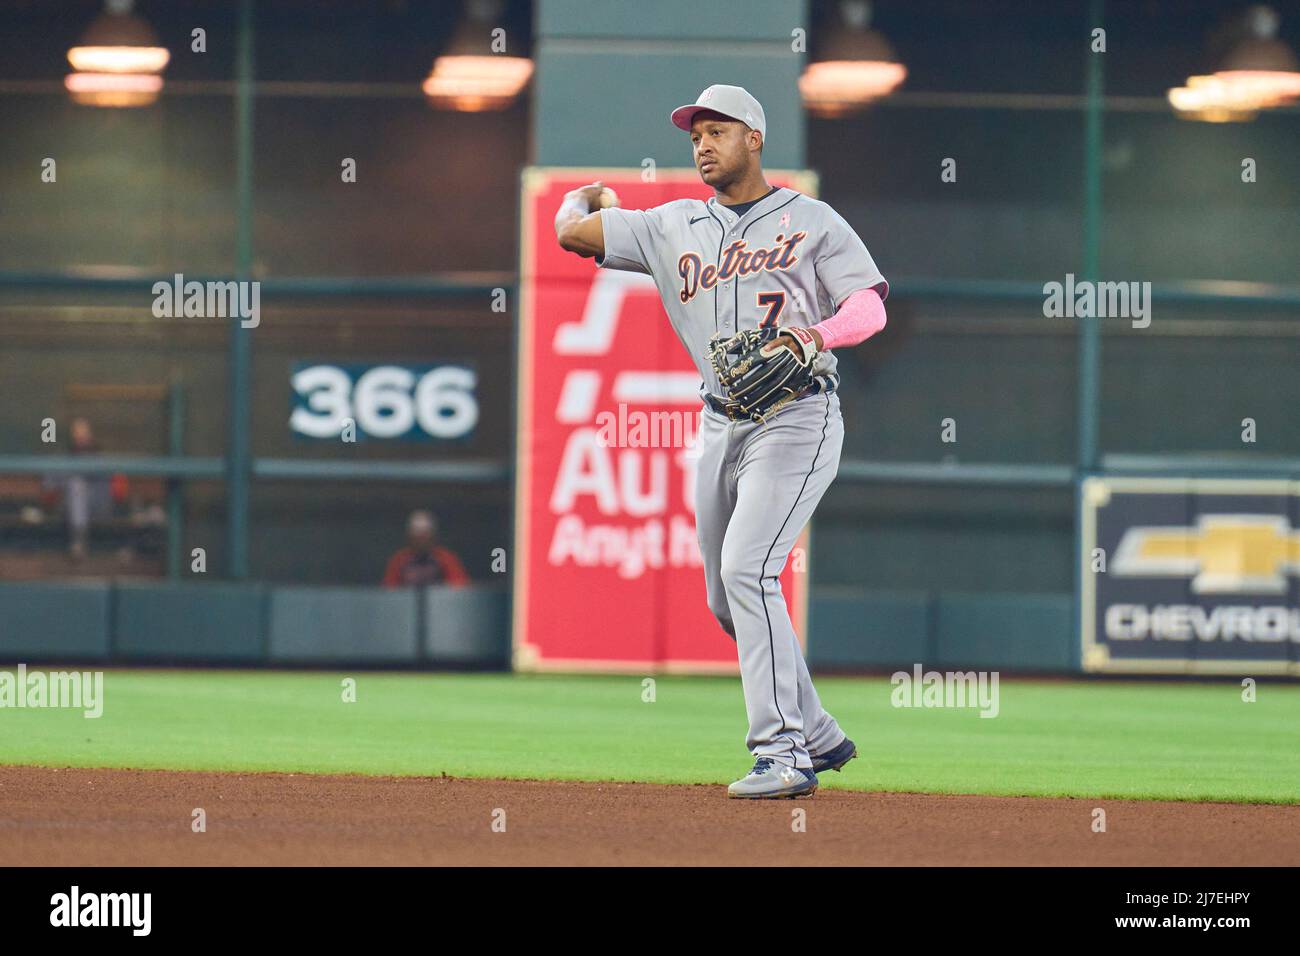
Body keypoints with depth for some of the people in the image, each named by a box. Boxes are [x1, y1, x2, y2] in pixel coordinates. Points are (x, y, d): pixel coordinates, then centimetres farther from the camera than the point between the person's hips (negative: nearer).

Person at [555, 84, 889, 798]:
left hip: (797, 419, -6)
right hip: (720, 425, 6)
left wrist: (816, 337, -23)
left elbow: (871, 306, -6)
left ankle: (782, 754, -23)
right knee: (726, 598, 9)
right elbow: (573, 231, 14)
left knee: (746, 568, -22)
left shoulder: (810, 222, 3)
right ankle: (818, 736, 25)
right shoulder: (675, 226, 14)